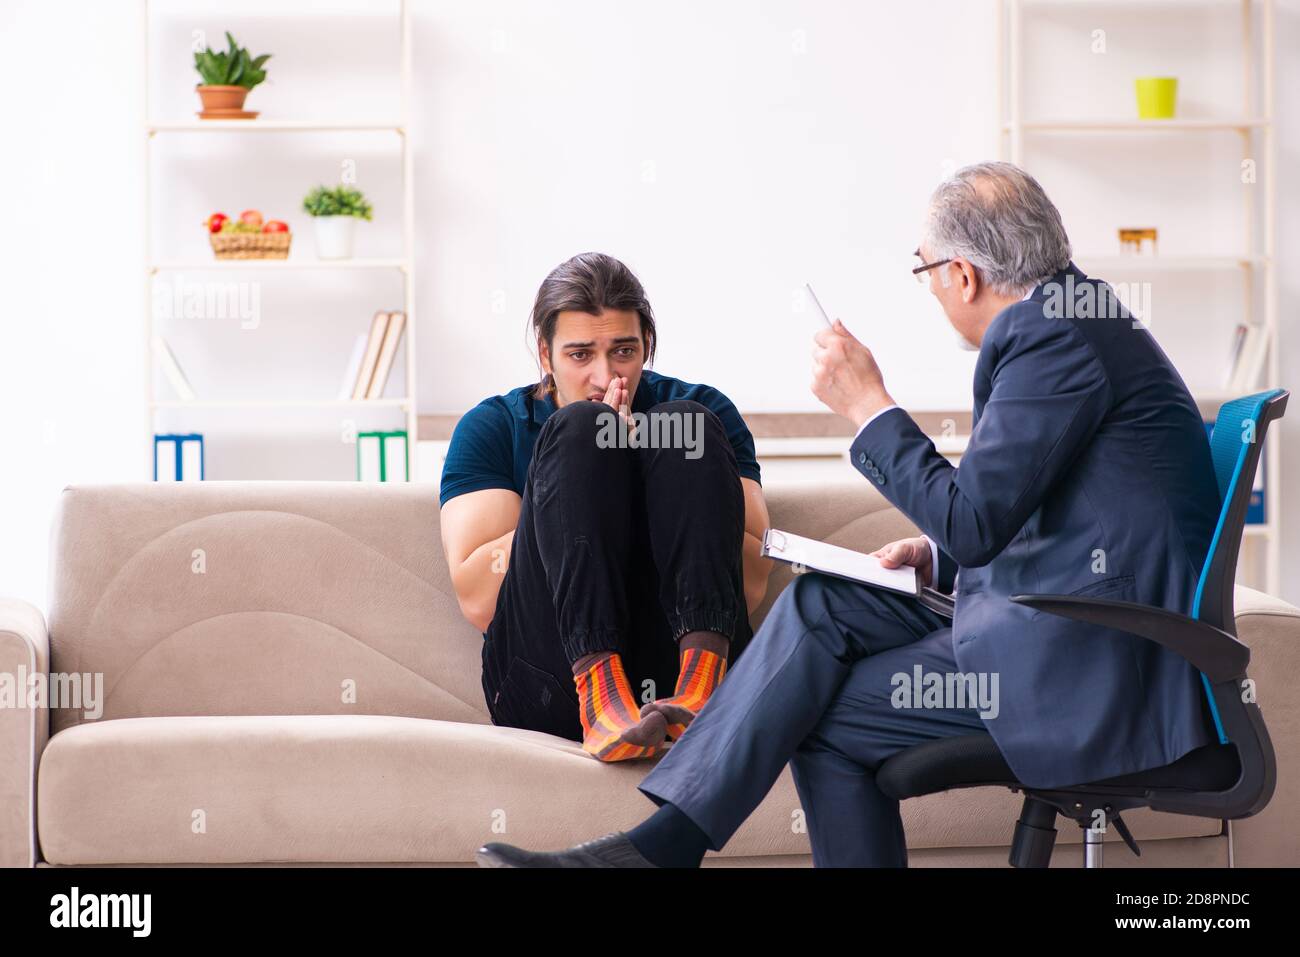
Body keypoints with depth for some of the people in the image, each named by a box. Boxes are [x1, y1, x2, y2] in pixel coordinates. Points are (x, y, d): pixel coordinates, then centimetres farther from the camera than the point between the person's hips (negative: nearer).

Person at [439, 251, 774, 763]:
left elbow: (751, 583, 2)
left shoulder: (704, 412, 14)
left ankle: (702, 683, -34)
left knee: (690, 427, -13)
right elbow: (476, 601, -3)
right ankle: (601, 694, -36)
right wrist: (591, 485, -6)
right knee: (579, 428, -16)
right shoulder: (492, 427, 12)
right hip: (554, 688, -1)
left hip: (681, 657, 1)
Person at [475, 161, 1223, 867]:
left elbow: (973, 521, -21)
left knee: (825, 717, -8)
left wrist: (868, 404, -12)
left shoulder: (1054, 332, -17)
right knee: (821, 604, 1)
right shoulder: (1068, 316, 16)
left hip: (1086, 665, -9)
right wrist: (938, 559, 8)